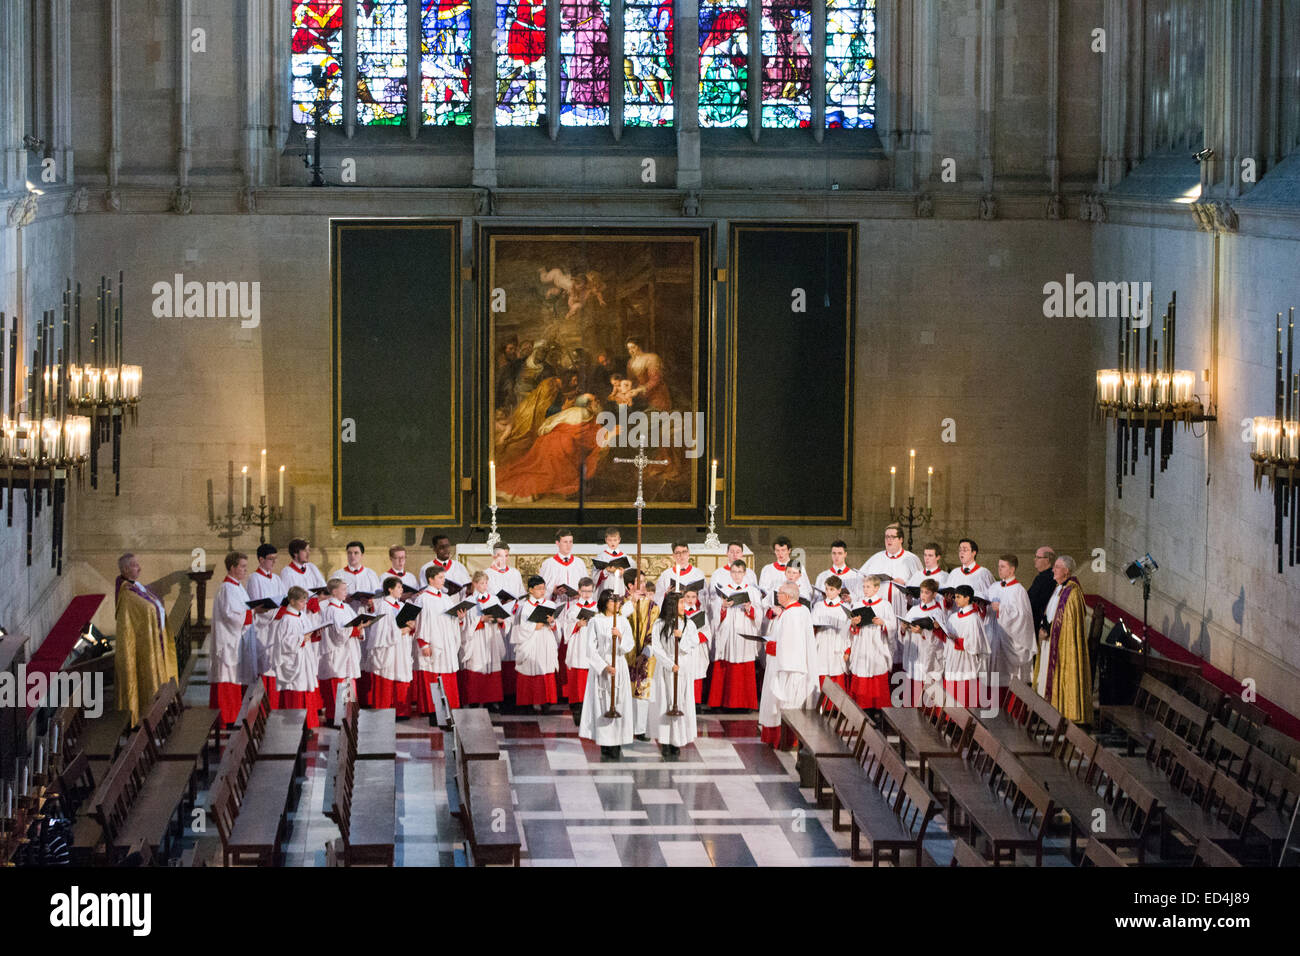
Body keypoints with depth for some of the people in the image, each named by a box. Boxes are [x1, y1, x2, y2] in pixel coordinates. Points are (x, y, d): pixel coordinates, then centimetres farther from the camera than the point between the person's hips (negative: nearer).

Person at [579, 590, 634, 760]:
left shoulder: (622, 621, 7)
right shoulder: (595, 622, -1)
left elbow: (629, 646, 1)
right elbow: (591, 649, -4)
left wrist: (620, 636, -18)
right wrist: (604, 666, -13)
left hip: (619, 667, 3)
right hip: (600, 667, -3)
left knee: (619, 703, -1)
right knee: (602, 706, -4)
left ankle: (617, 746, 3)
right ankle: (605, 747, 0)